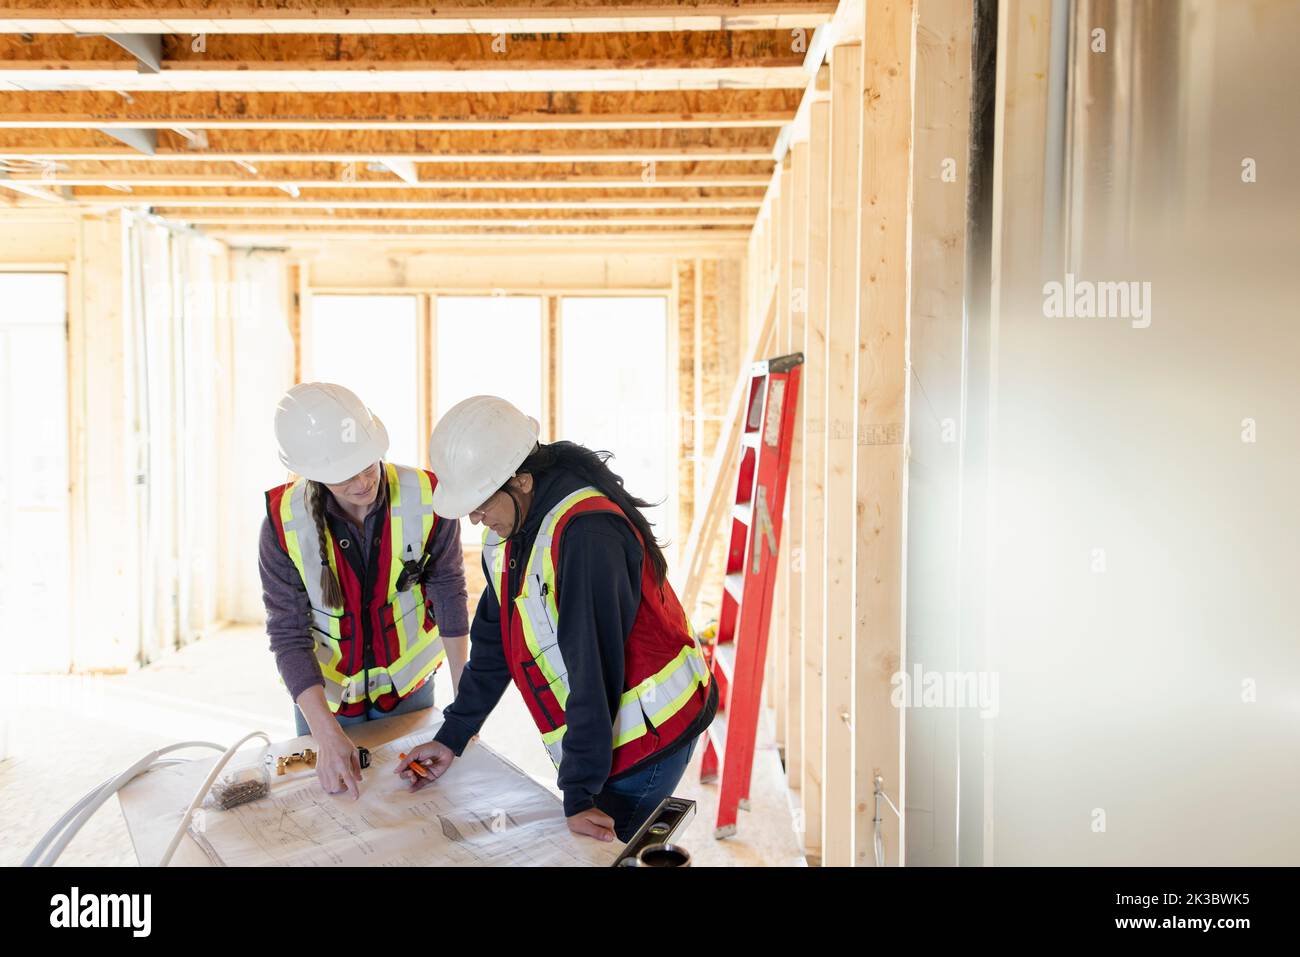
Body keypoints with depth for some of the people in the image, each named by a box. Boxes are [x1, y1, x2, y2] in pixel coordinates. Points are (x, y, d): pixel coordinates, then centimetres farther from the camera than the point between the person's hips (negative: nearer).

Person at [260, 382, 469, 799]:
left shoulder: (426, 499, -22)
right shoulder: (284, 523, -22)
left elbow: (448, 593, -10)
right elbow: (288, 636, -19)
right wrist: (328, 736, -27)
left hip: (410, 686, 1)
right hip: (324, 691, 0)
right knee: (333, 797, 17)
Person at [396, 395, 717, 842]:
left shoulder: (585, 532, -30)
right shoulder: (511, 524, 0)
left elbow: (595, 666, -29)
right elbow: (493, 638, 9)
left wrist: (579, 795, -23)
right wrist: (451, 738, 9)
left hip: (645, 736, -8)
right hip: (598, 734, 8)